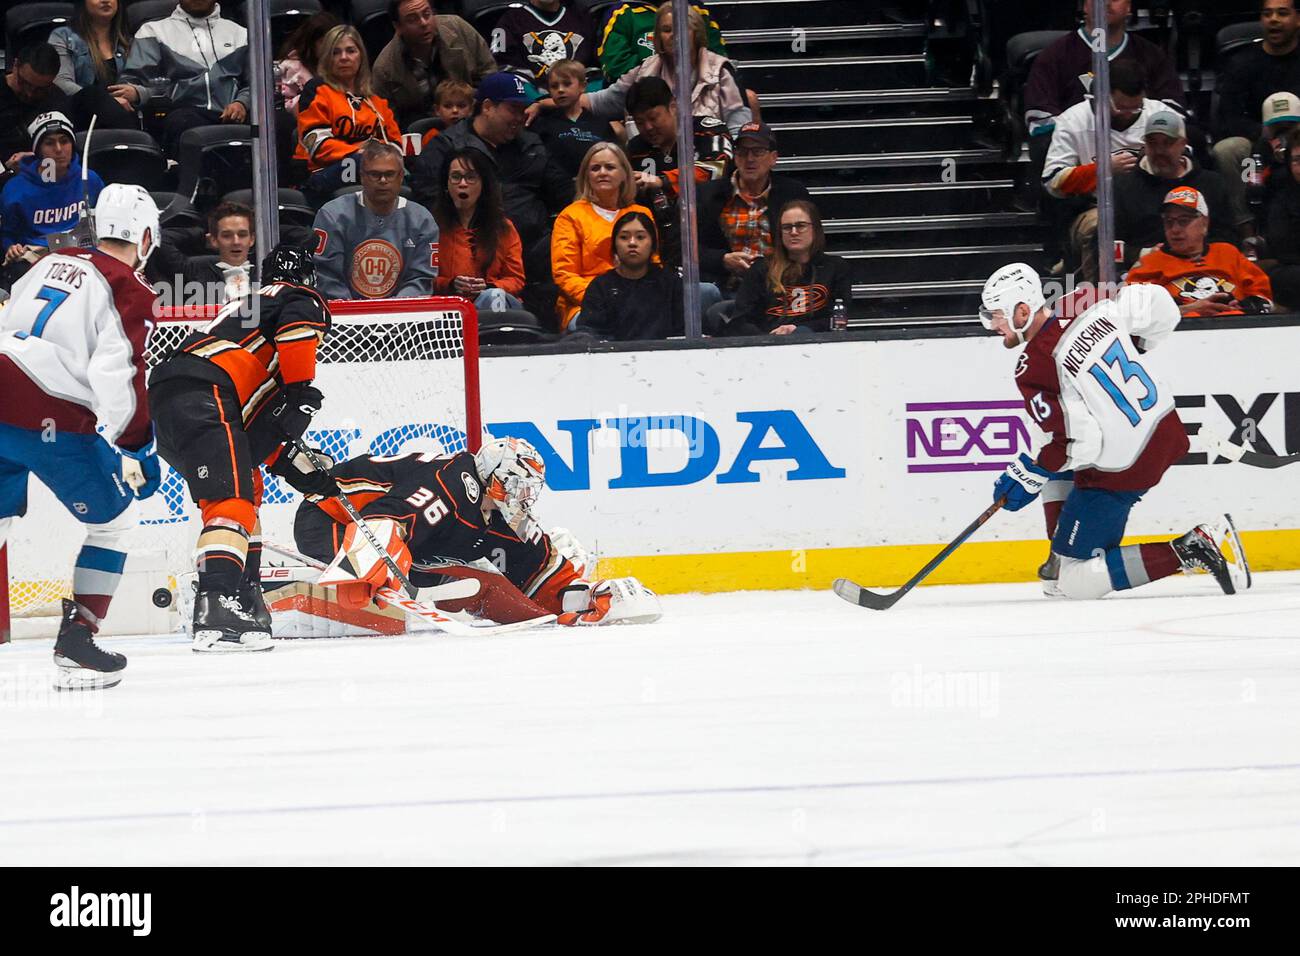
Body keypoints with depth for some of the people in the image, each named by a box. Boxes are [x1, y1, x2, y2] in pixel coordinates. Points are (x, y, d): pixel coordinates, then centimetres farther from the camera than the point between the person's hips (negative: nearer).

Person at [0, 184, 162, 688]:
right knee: (114, 520, 10)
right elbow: (117, 376, -13)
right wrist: (134, 450, -7)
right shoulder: (129, 292, -5)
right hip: (53, 423, -7)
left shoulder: (51, 263, 17)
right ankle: (75, 645, 4)